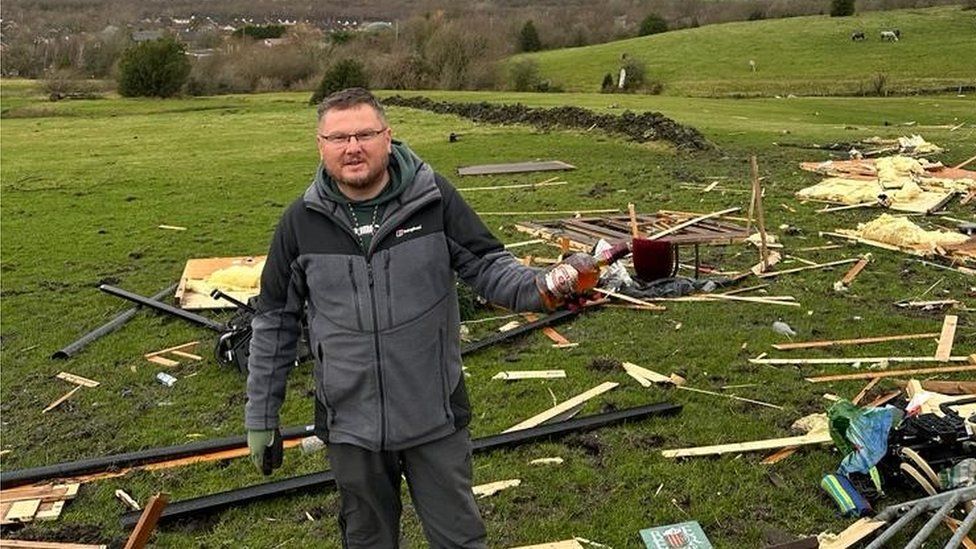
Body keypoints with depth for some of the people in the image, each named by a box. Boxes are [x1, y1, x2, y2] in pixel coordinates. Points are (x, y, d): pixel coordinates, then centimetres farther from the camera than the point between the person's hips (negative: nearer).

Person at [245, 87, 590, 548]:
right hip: (350, 423, 2)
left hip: (436, 418, -1)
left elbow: (487, 266, -3)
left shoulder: (434, 199, -9)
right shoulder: (300, 223, -4)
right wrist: (260, 416, 8)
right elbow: (275, 323, 4)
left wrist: (539, 286, -25)